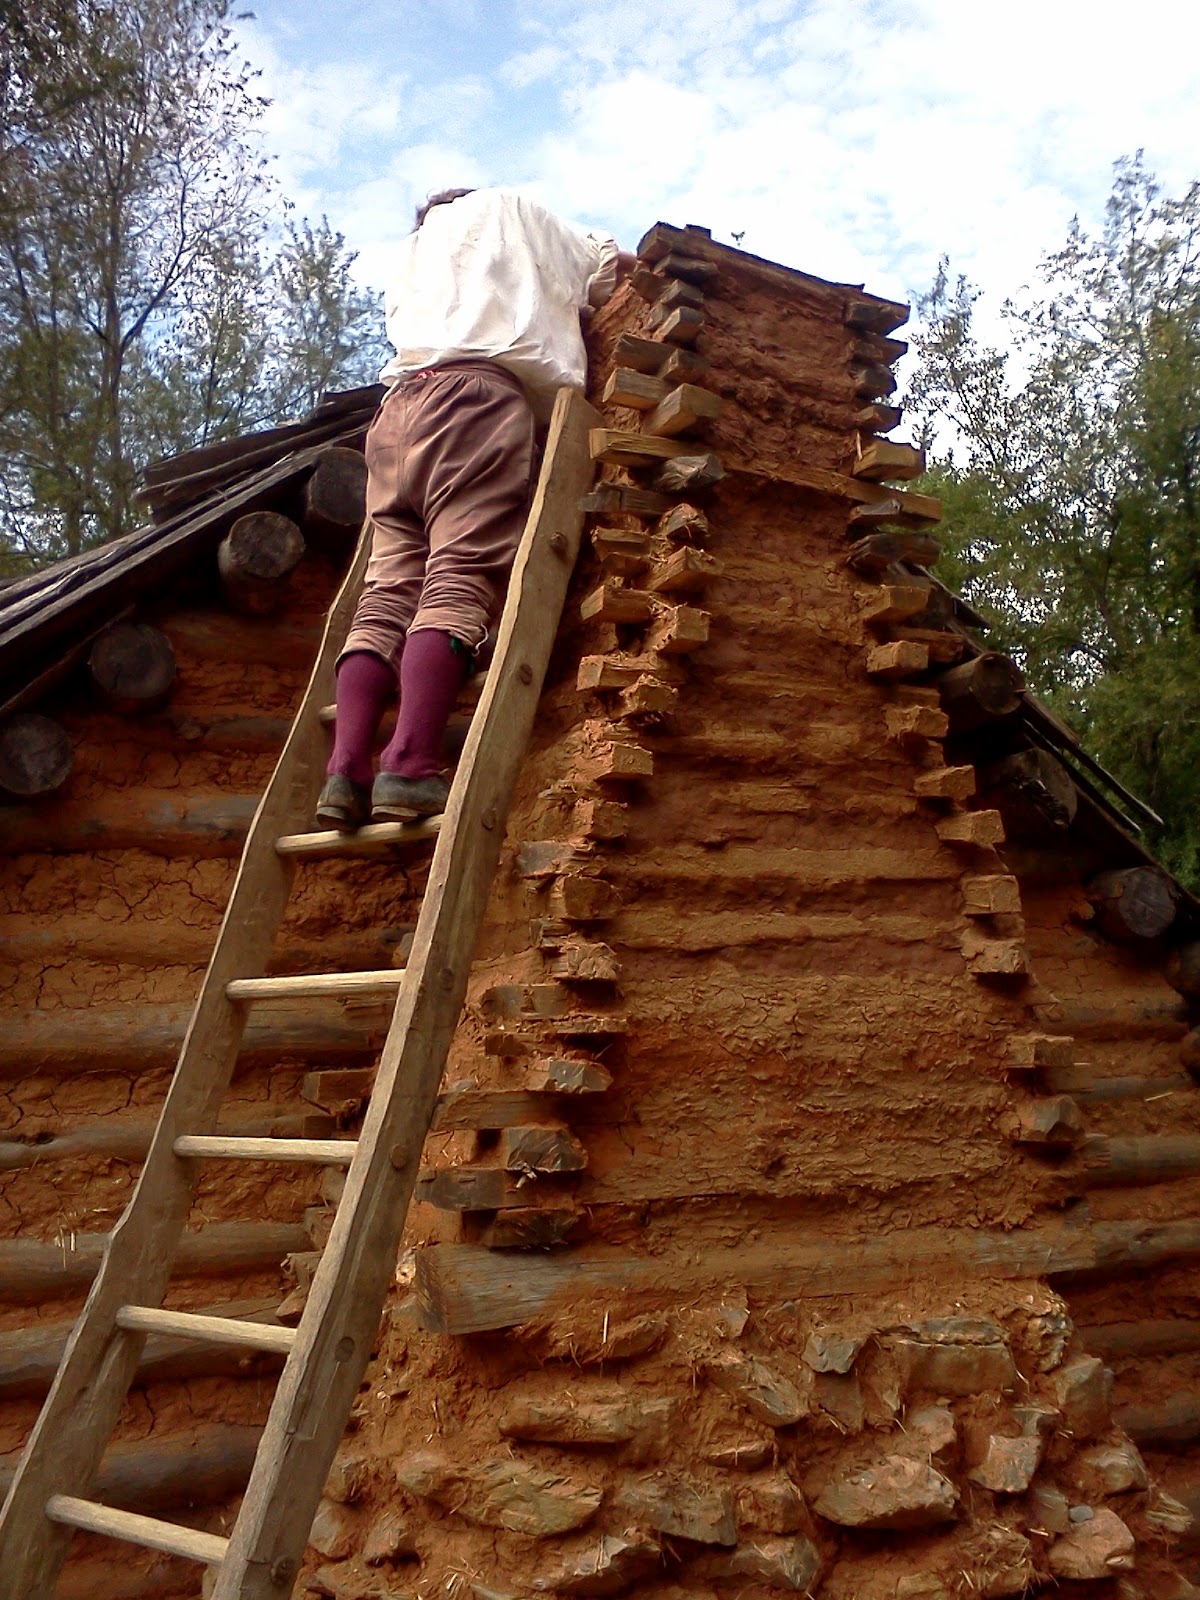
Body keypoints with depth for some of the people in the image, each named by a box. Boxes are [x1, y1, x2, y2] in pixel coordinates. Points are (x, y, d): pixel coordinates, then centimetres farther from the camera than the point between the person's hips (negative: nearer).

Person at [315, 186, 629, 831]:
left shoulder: (409, 253, 39)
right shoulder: (503, 208, 27)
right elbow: (605, 271, 32)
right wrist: (605, 248, 56)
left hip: (397, 408, 6)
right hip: (476, 395, -5)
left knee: (387, 596, -6)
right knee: (459, 581, -19)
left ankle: (345, 772, -23)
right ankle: (410, 767, -36)